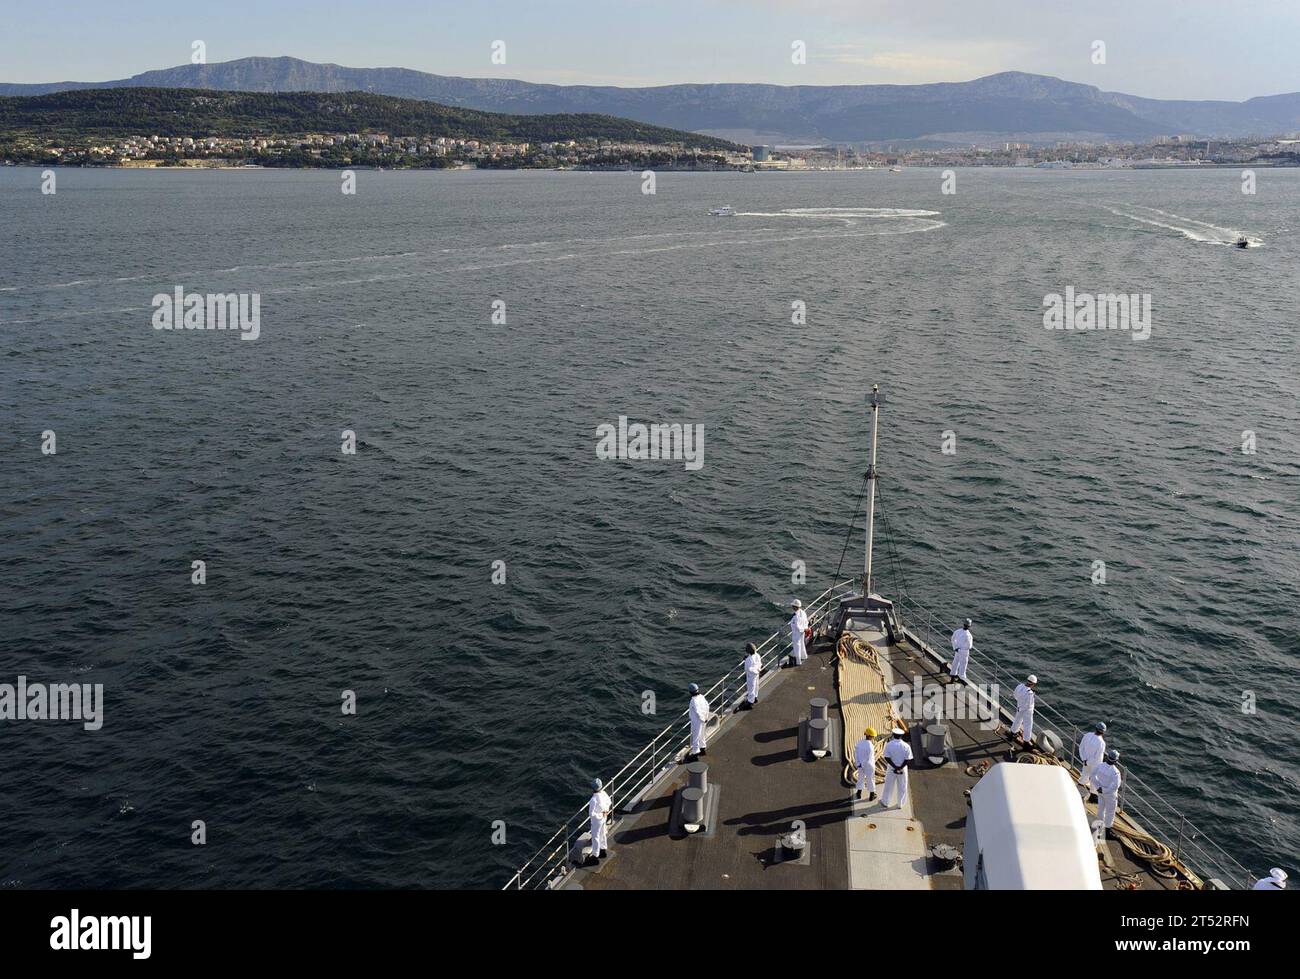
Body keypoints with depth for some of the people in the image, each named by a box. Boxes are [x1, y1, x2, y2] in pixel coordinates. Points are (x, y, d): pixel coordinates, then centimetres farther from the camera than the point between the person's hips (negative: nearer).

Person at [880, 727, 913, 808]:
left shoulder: (889, 745, -10)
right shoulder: (906, 746, -7)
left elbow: (887, 758, -15)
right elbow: (907, 759, -10)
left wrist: (895, 767, -15)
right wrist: (900, 768, -14)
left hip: (891, 768, -1)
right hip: (903, 769, 1)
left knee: (889, 785, 12)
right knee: (902, 786, 13)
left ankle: (885, 802, 24)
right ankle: (900, 804, 20)